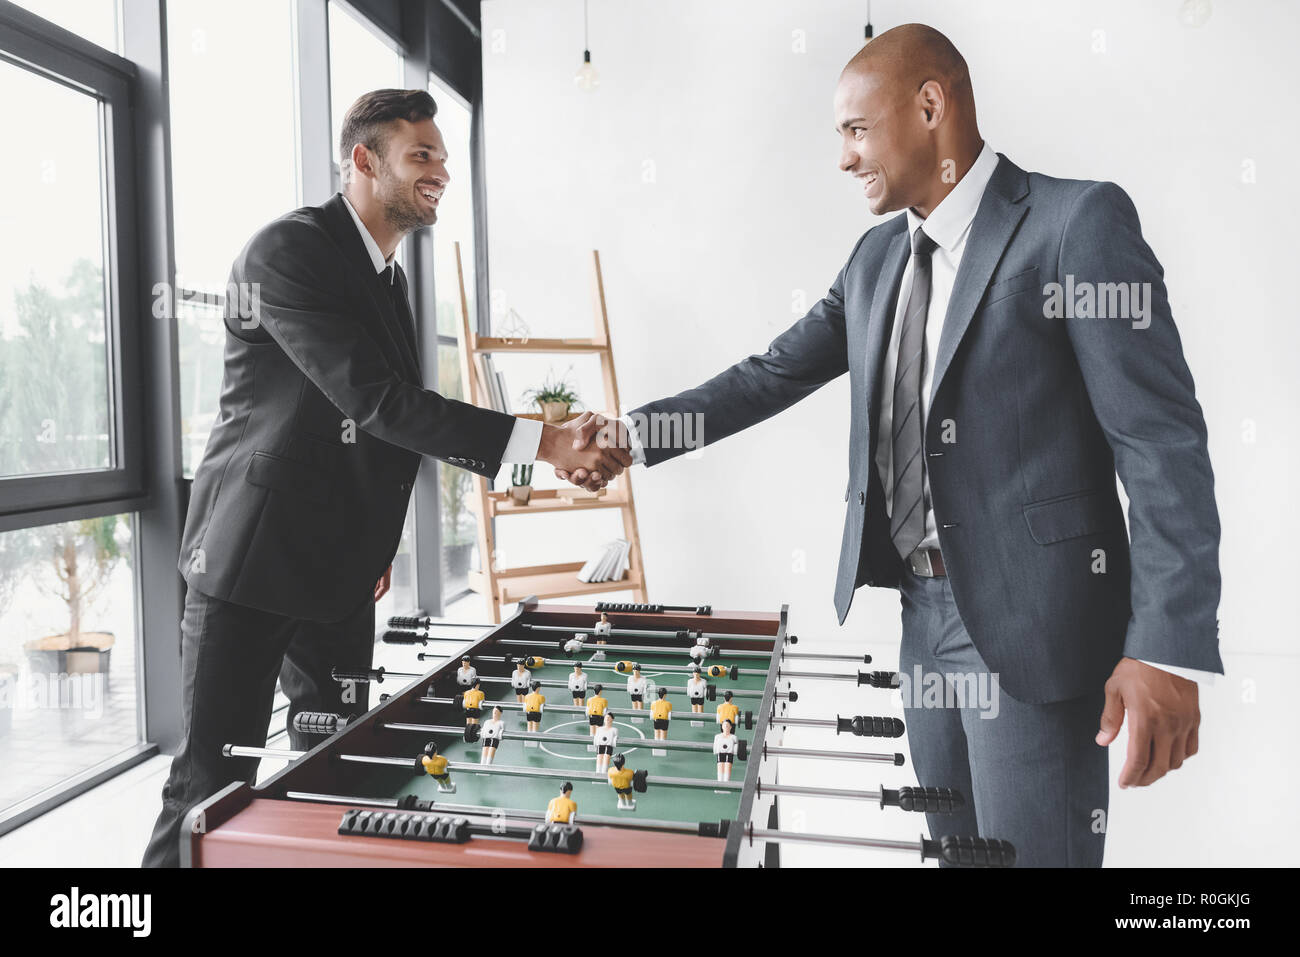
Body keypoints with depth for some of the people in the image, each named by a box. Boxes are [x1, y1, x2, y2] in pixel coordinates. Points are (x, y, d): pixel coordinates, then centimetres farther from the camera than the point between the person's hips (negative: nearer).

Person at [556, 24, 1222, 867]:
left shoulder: (1078, 221, -9)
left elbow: (1163, 441, -14)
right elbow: (773, 375, 13)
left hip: (1032, 616, -6)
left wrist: (1168, 647, -19)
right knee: (955, 844, 18)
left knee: (1033, 848, 2)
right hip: (925, 608, 7)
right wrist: (633, 434, 6)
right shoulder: (878, 256, 12)